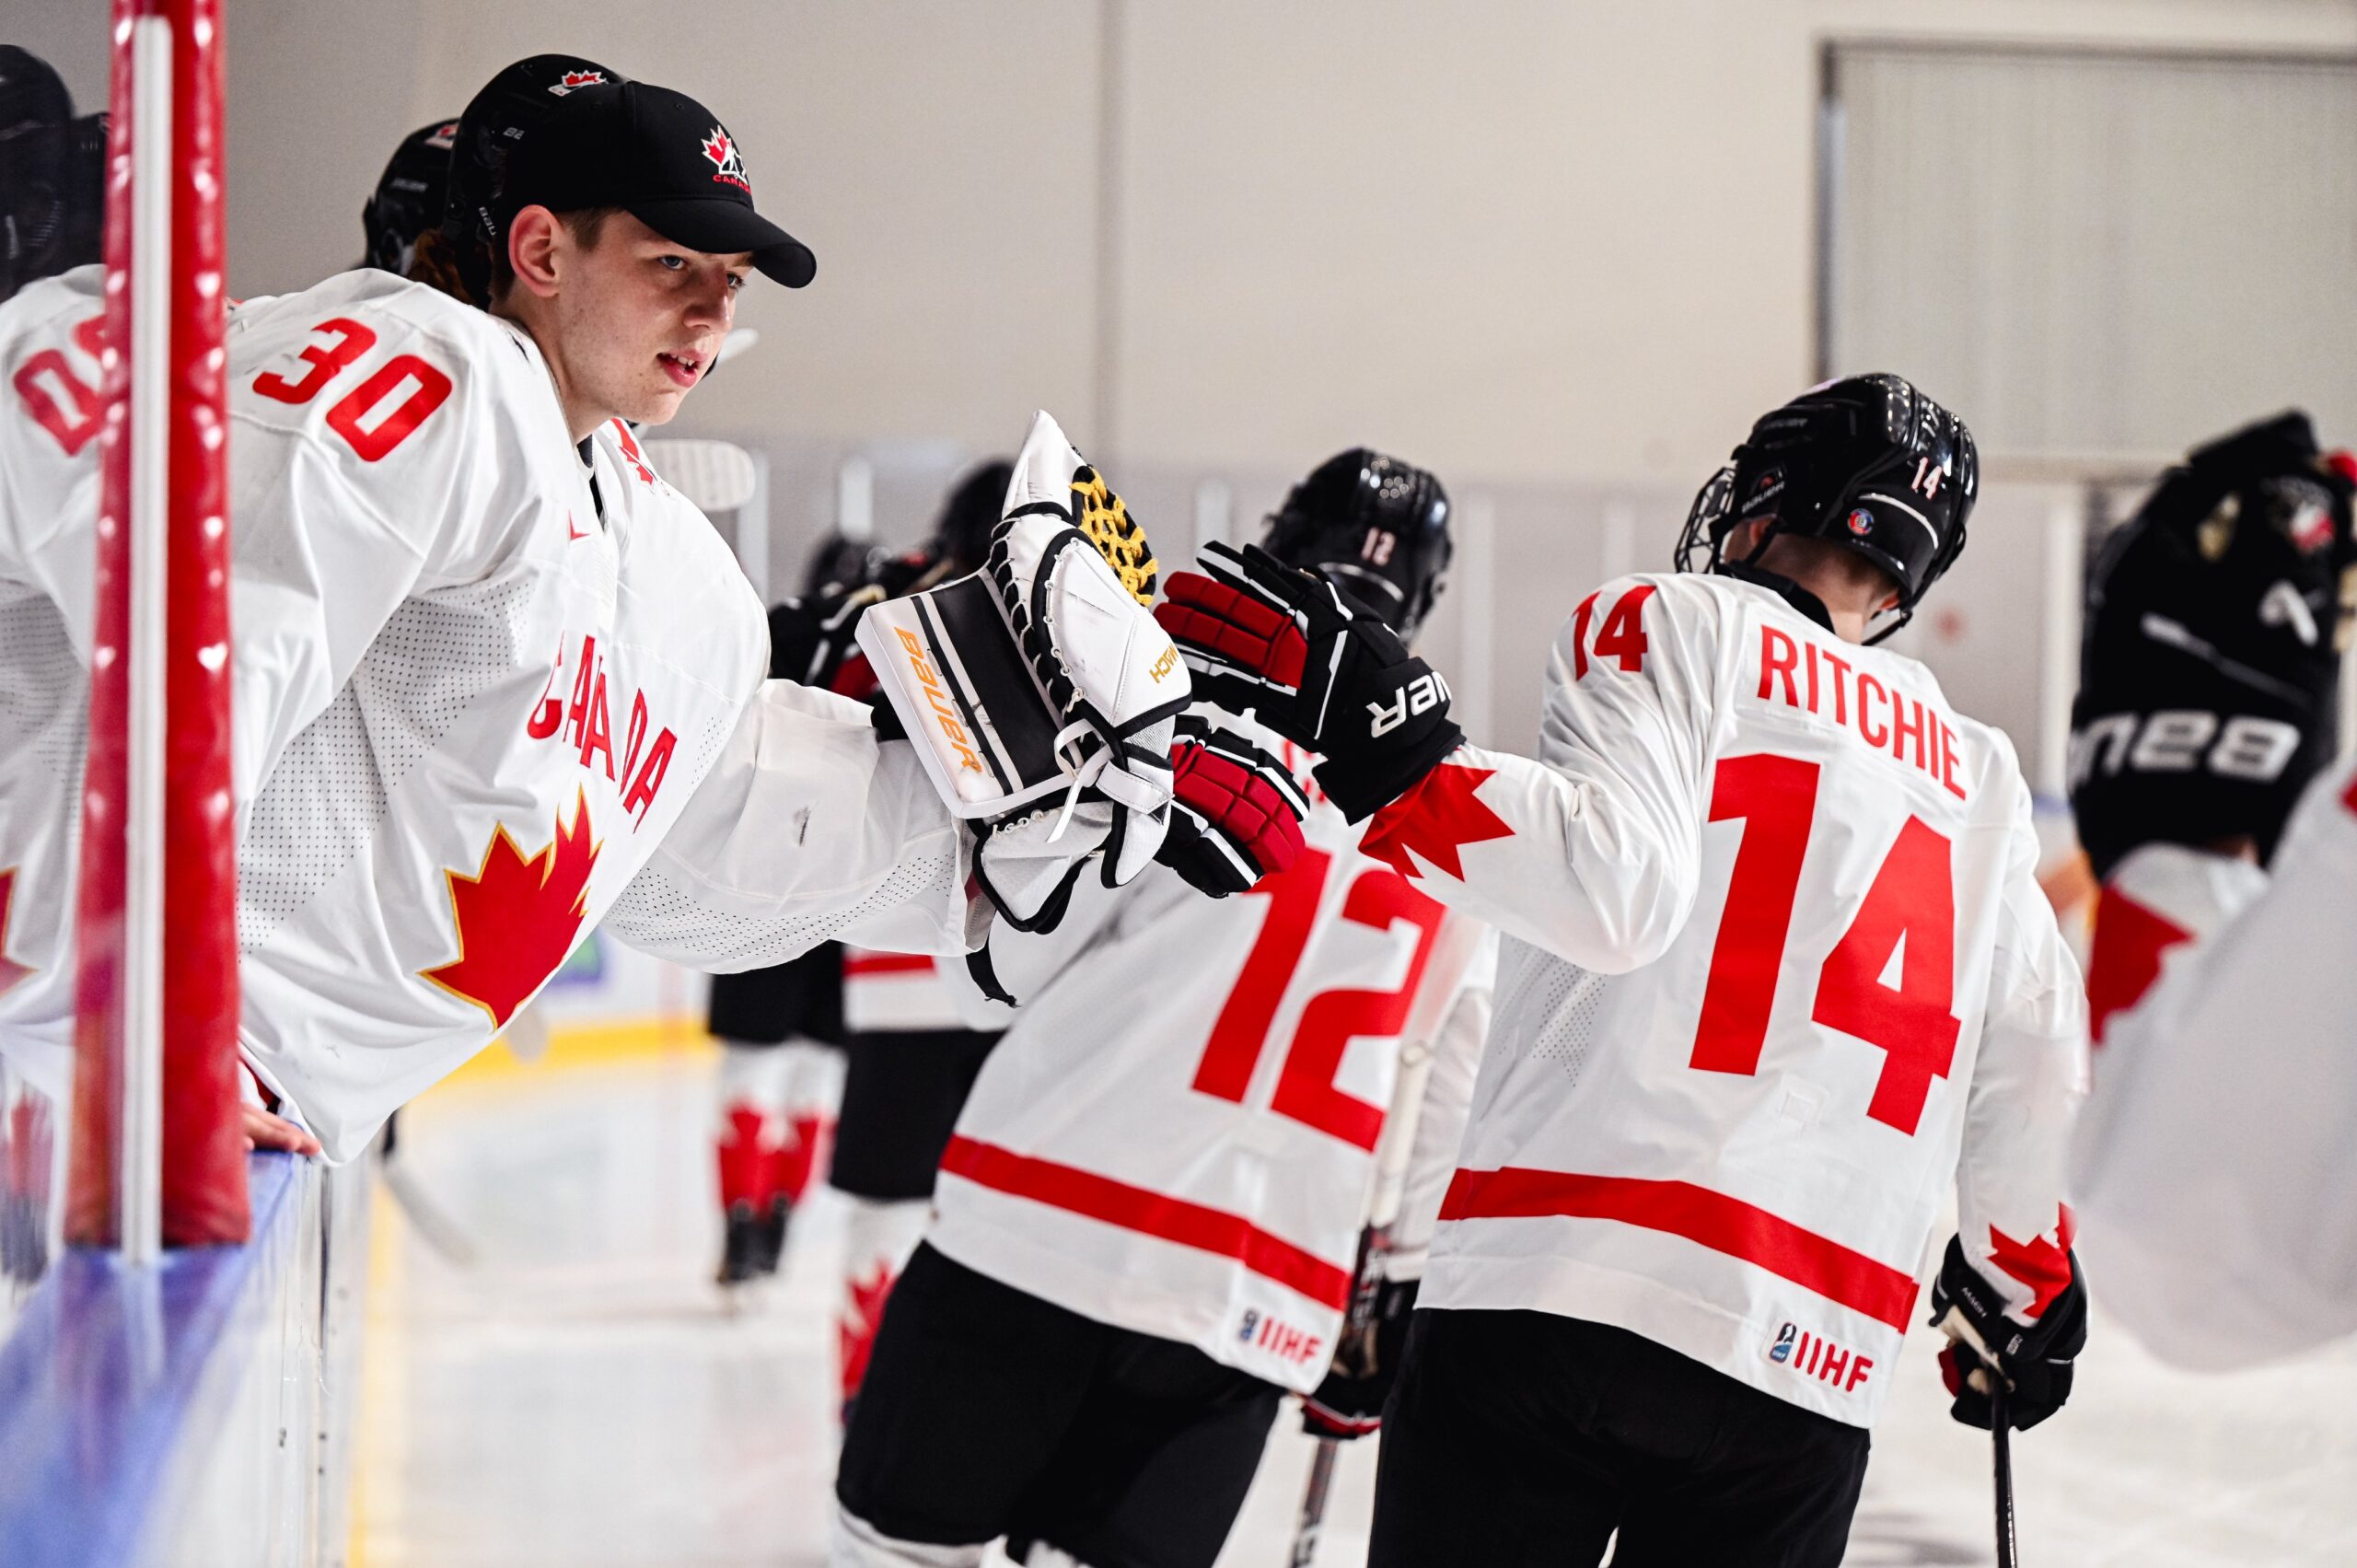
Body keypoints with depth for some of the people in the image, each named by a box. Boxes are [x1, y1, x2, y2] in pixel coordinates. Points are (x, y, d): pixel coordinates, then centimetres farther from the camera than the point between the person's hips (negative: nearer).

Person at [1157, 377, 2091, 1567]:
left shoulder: (1675, 628, 5)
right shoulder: (1981, 777, 21)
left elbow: (1617, 885, -12)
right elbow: (2037, 1052, 24)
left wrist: (1379, 745, -14)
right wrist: (2025, 1281, 39)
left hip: (1563, 1284, -5)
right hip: (1813, 1365, 5)